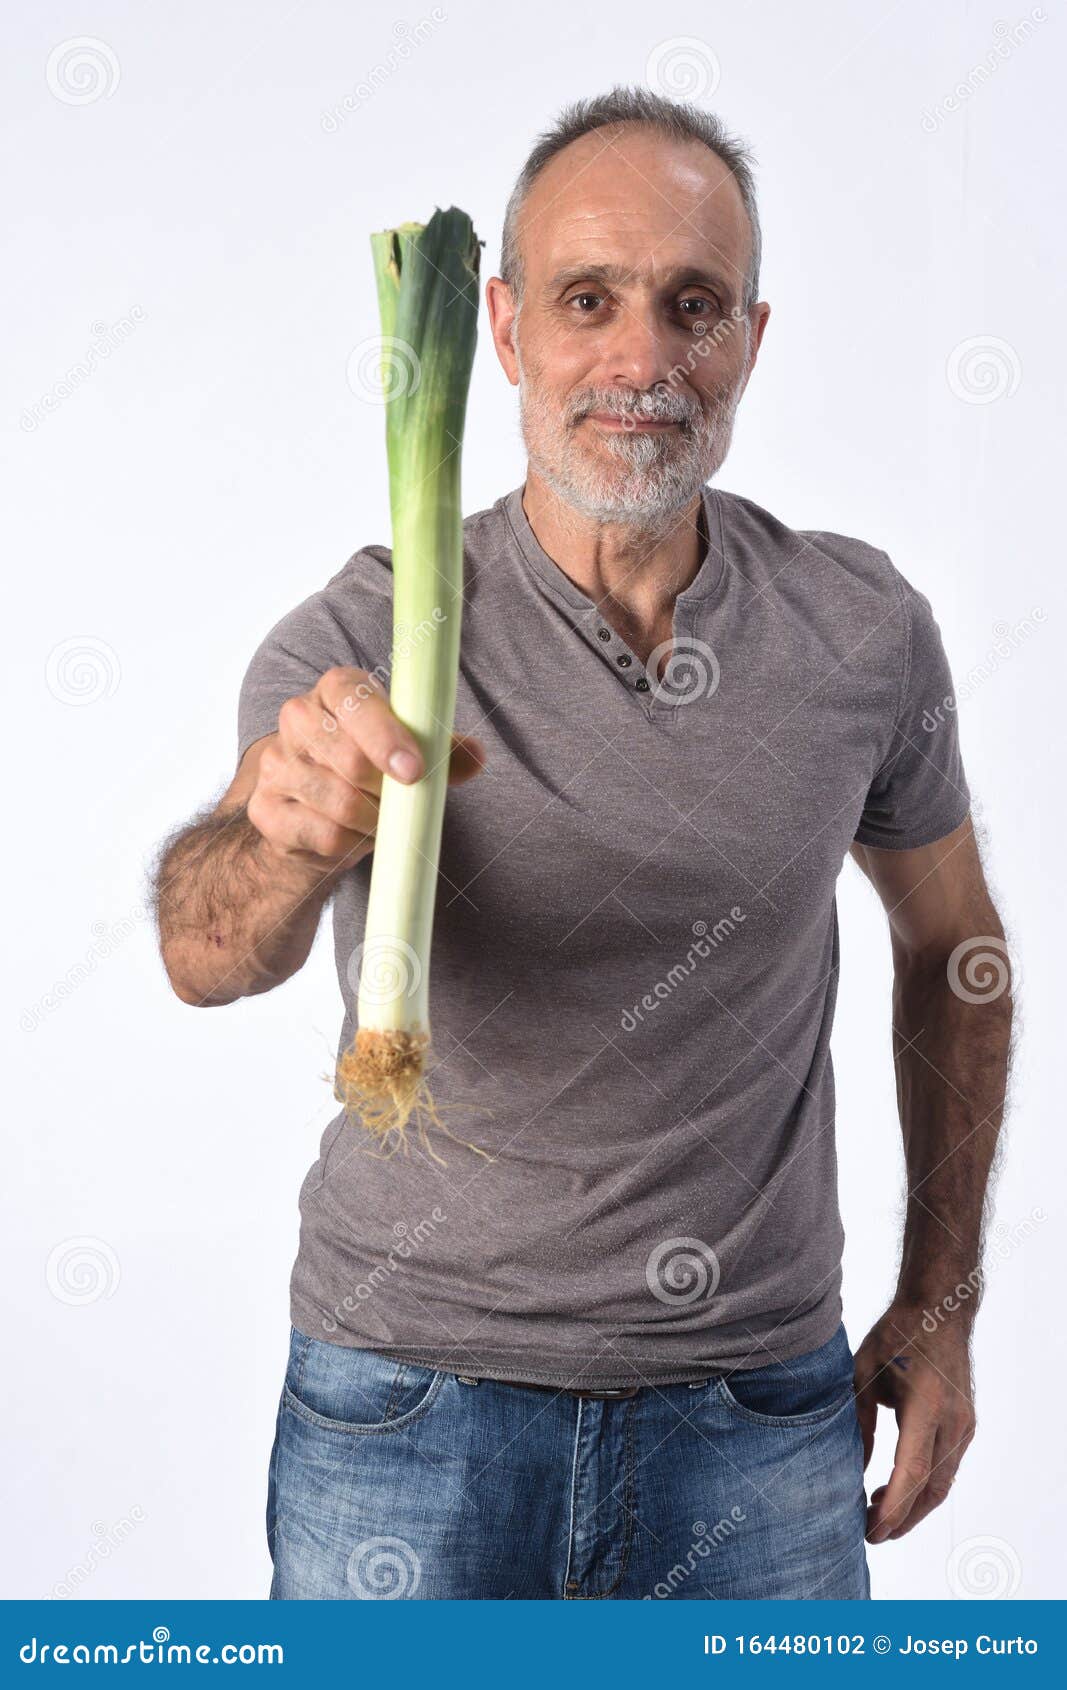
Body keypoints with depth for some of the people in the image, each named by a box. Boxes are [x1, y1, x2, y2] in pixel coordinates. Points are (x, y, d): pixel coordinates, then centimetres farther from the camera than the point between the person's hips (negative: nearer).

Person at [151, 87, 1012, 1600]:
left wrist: (941, 1304, 8)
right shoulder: (368, 638, -11)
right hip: (414, 1407, -1)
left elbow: (950, 945, 9)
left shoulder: (864, 632, -5)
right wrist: (289, 836, -48)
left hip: (763, 1418, 2)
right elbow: (207, 952, -25)